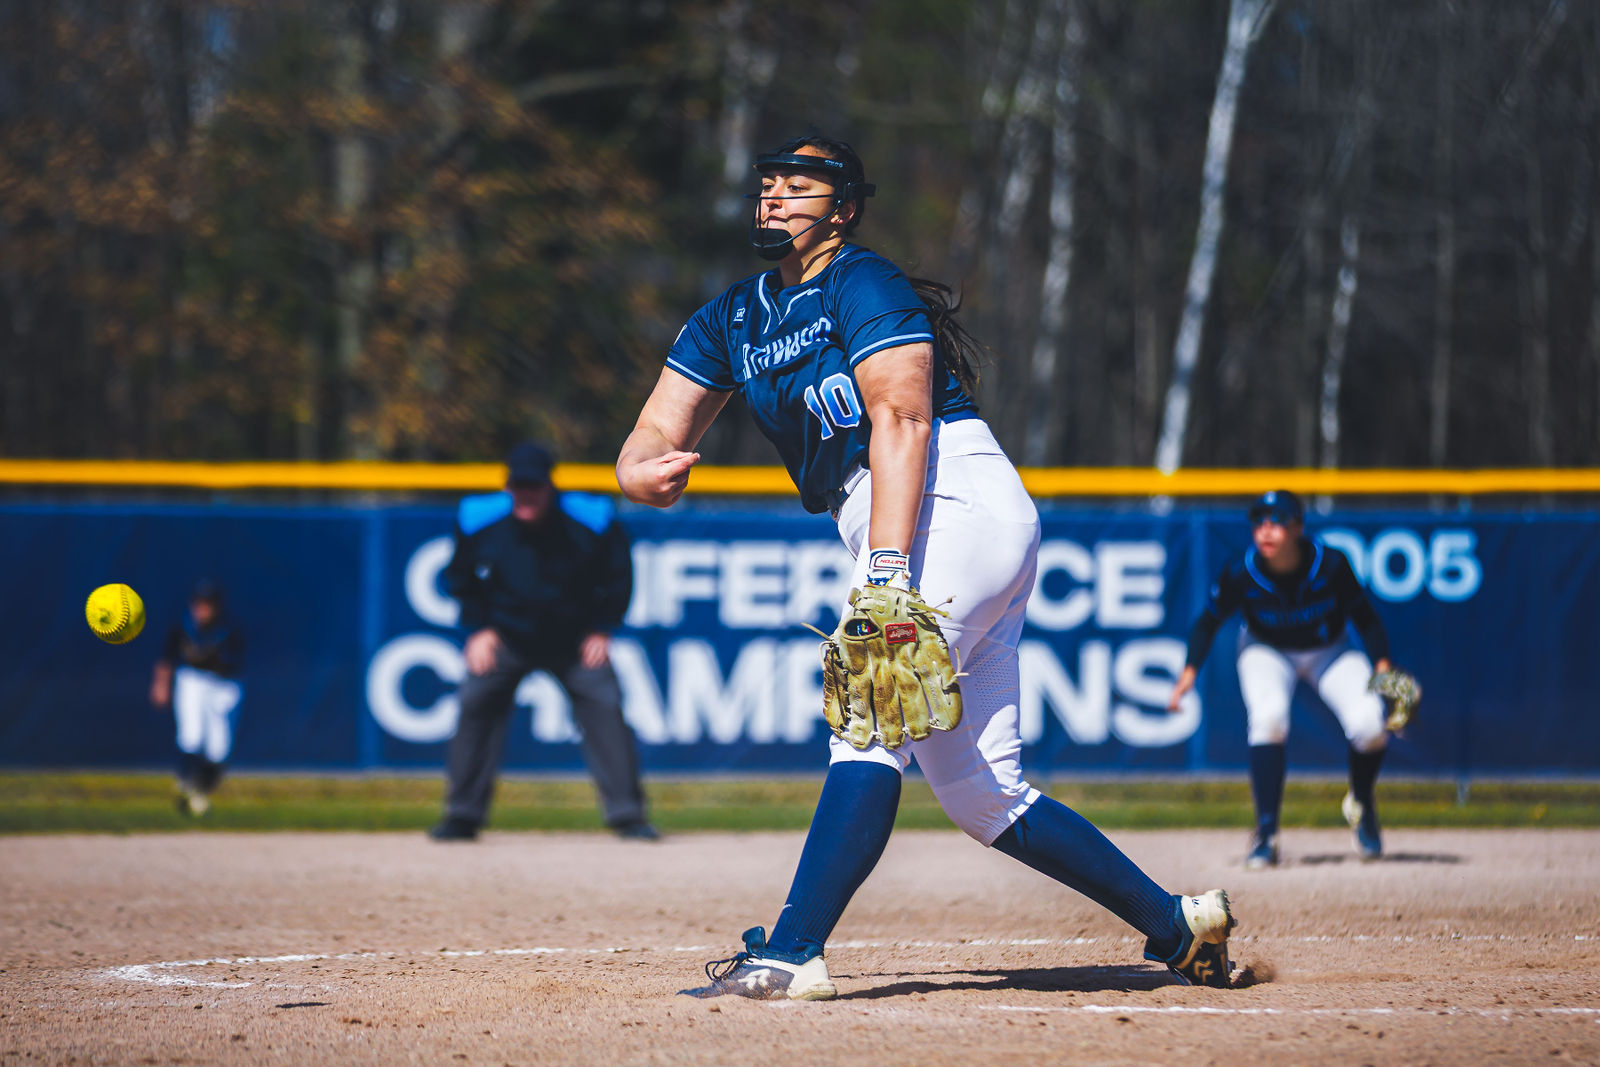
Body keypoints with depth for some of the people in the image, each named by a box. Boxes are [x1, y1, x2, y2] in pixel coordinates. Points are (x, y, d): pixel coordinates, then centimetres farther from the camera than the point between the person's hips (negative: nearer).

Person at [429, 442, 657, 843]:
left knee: (605, 706, -11)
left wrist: (602, 630, -6)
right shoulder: (477, 521, -16)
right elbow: (460, 579, 3)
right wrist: (477, 628, -3)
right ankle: (462, 816, -1)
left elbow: (619, 576, -2)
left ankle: (627, 815, -3)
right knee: (476, 704, -12)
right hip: (506, 636, 1)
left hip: (575, 640, -1)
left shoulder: (593, 521, -19)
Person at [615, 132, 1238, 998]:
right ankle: (1178, 927, 13)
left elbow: (900, 419, -18)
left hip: (960, 503, -9)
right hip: (894, 541, 9)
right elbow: (656, 435, 11)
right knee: (981, 794, 6)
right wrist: (641, 472, -15)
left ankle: (791, 955, -30)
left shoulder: (864, 285, -5)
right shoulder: (731, 319, 18)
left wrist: (887, 565, -30)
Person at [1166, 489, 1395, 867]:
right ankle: (1266, 834, -22)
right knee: (1268, 718, -31)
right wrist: (1190, 669, -23)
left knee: (1370, 725, -22)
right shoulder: (1240, 572, -25)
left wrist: (1382, 663, -26)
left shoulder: (1331, 564, -27)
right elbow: (1209, 620, -10)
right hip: (1267, 651, 0)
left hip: (1330, 651, 0)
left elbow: (1364, 616, -14)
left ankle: (1361, 804, 11)